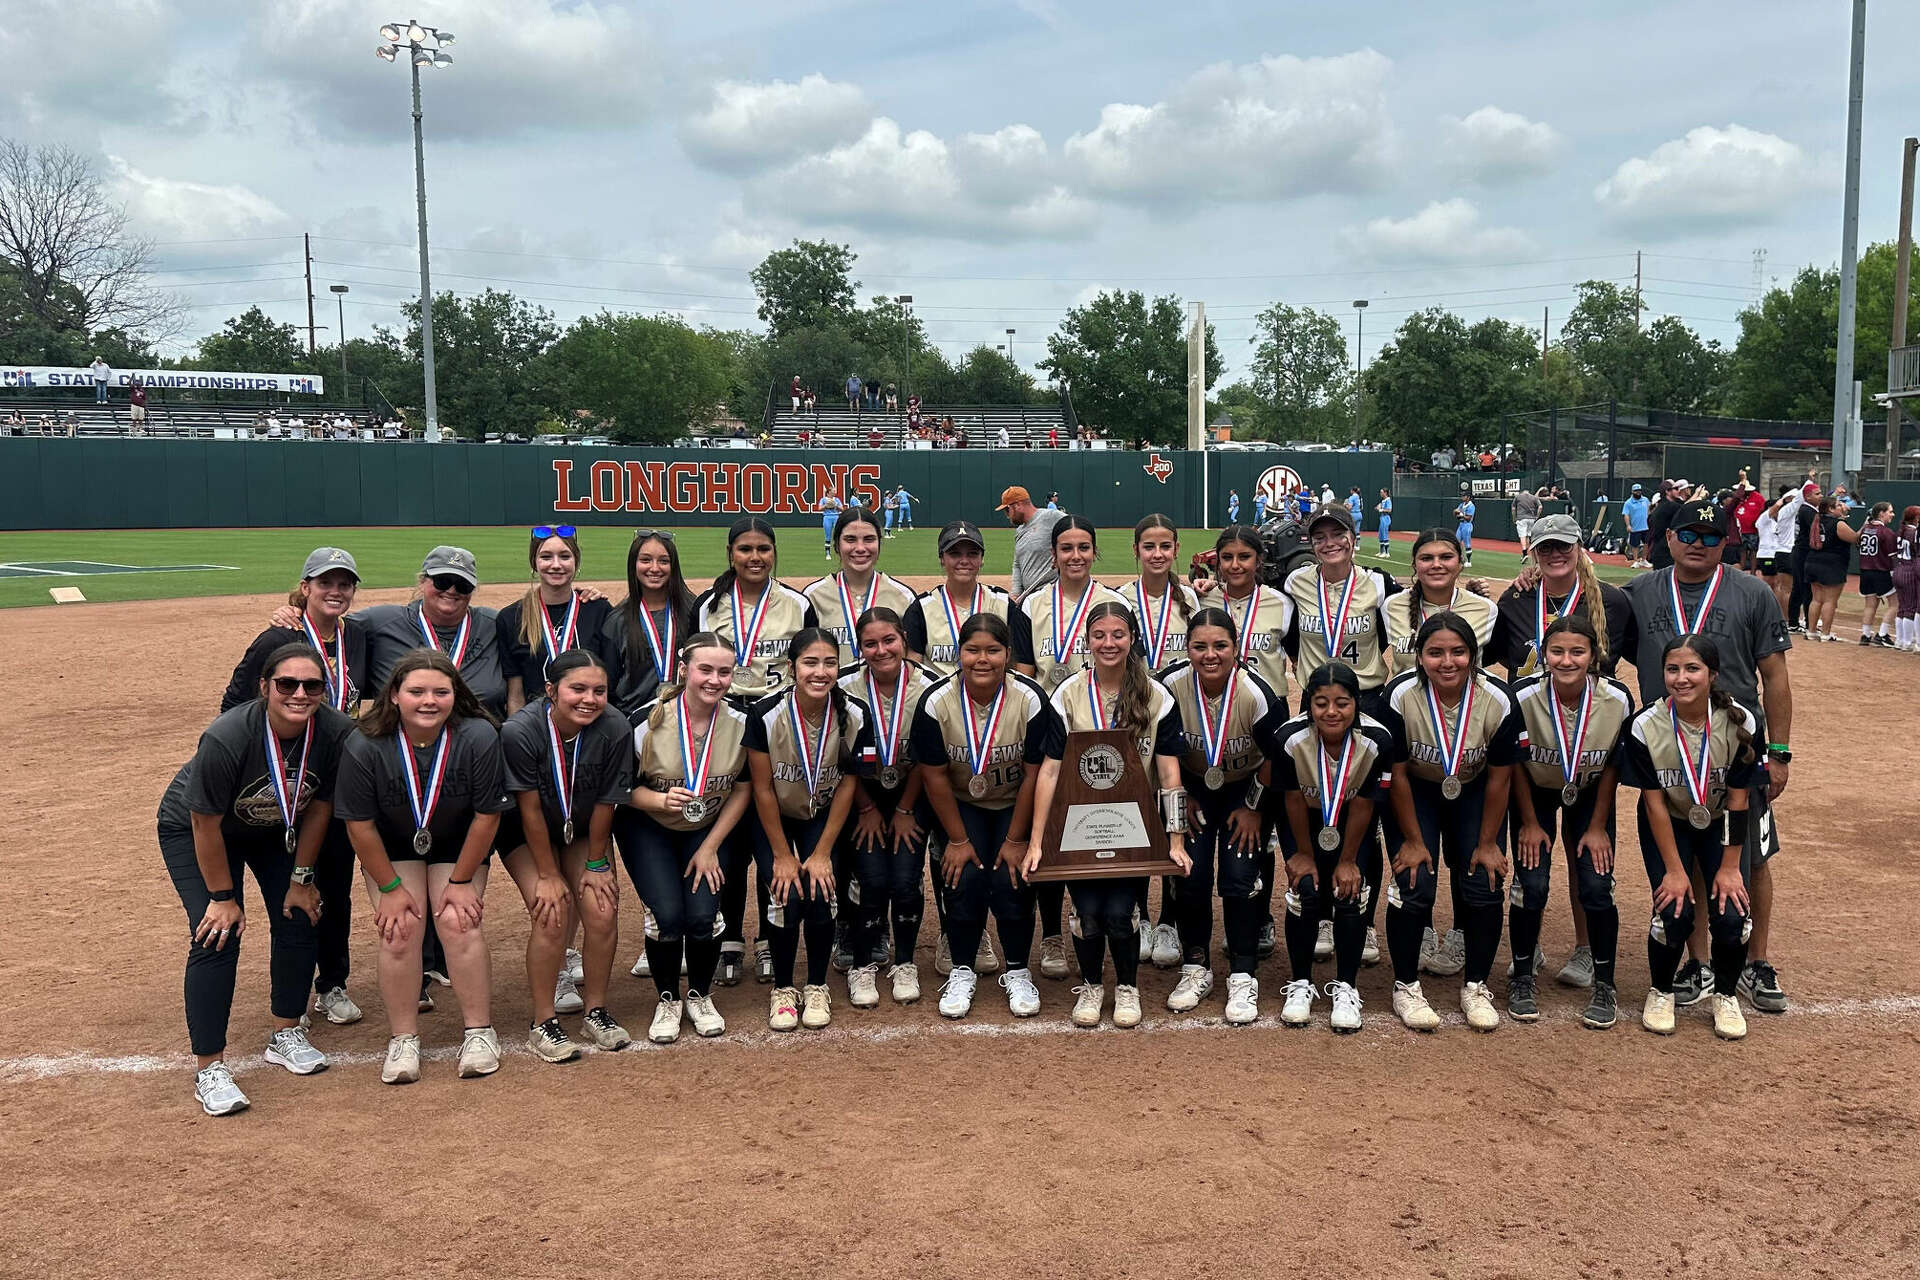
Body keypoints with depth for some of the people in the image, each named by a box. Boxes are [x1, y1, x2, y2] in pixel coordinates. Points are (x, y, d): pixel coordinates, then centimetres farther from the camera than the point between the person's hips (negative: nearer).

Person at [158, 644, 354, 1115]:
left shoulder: (337, 733, -28)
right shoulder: (226, 738, -38)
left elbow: (320, 807, -11)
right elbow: (206, 823, -25)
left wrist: (301, 878, -5)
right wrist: (222, 896, -17)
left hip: (276, 831, 4)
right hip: (192, 830, -4)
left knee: (299, 919, 1)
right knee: (218, 935, -14)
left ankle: (285, 1035, 21)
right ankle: (209, 1070, -5)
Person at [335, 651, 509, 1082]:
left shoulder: (479, 737, -28)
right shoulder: (365, 746, -26)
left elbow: (487, 815, -18)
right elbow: (360, 825, -15)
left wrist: (461, 881, -12)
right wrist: (390, 887, -10)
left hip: (458, 848, 0)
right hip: (391, 850, 1)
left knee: (458, 921, -17)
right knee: (400, 927, -16)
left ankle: (479, 1031, -2)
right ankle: (403, 1039, -2)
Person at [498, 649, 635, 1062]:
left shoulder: (615, 729, -27)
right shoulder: (520, 731, -32)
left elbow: (605, 803, -14)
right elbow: (529, 809, -22)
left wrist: (597, 865, -5)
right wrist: (548, 875, -16)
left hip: (584, 829, 2)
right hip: (526, 831, -2)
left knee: (602, 912, -11)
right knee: (551, 914, -17)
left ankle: (596, 1012, 9)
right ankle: (543, 1023, -1)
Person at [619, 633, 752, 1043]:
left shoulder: (742, 724, -14)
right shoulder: (647, 721, -21)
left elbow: (742, 790, -4)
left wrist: (710, 847, -8)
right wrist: (660, 800, -32)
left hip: (711, 829, 2)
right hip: (648, 828, -1)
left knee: (702, 915, -16)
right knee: (667, 914, -19)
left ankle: (700, 996, 14)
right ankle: (668, 1000, 9)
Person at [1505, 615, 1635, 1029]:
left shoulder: (1618, 700, -25)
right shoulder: (1523, 696, -28)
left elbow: (1612, 766, -9)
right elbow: (1515, 763, -12)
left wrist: (1597, 826, -6)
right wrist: (1530, 823, -8)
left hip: (1590, 793, 1)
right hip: (1535, 792, -1)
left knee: (1596, 884, -9)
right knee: (1532, 883, -10)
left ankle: (1603, 986, 9)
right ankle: (1521, 980, 10)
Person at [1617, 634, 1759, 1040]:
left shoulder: (1740, 723, -22)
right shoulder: (1646, 726, -24)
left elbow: (1737, 801, -14)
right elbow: (1655, 803, -17)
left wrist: (1729, 867, -12)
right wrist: (1674, 870, -16)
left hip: (1720, 824, 1)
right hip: (1669, 825, -1)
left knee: (1731, 913, -11)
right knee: (1674, 911, -14)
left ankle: (1726, 997, 16)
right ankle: (1660, 992, 14)